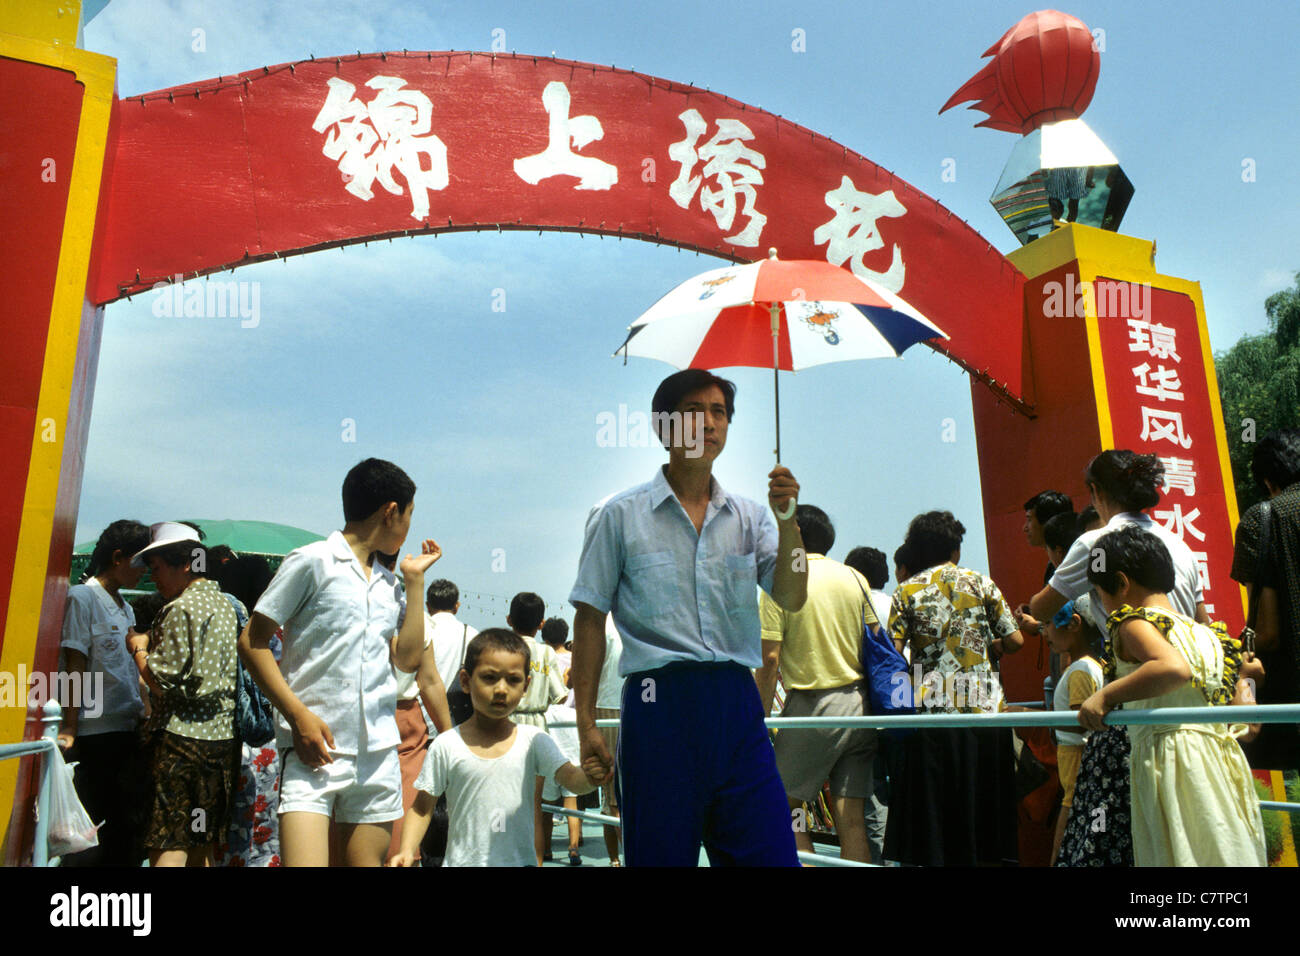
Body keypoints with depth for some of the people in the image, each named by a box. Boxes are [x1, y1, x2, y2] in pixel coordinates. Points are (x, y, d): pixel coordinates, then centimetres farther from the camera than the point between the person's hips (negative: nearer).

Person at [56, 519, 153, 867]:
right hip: (95, 733, -8)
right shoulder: (82, 597, -7)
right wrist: (70, 729, -14)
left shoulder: (125, 607, 16)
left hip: (129, 730, 8)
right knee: (91, 822, -1)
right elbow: (74, 667, -12)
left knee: (126, 824, 10)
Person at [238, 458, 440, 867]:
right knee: (305, 861, -17)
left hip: (379, 755, 6)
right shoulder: (311, 562, -3)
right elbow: (252, 642, -4)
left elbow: (407, 659, 11)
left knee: (368, 861, 9)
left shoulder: (388, 583, 15)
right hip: (314, 751, -5)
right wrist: (298, 714, -13)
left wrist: (414, 581, 10)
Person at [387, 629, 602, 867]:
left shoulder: (534, 740, 0)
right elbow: (421, 807, 4)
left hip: (520, 860, 0)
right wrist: (407, 851, -8)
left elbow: (569, 778, -9)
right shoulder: (447, 745, -3)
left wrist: (588, 778, -30)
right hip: (462, 860, 0)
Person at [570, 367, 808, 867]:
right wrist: (586, 724, -2)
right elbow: (590, 620, 3)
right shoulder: (621, 515, 3)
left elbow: (791, 597, 2)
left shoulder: (747, 516, 12)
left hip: (736, 702, 3)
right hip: (659, 702, -3)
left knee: (771, 852, 4)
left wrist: (787, 521, -14)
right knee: (660, 853, 7)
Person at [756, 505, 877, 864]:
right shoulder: (854, 578, 9)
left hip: (813, 707, -5)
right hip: (860, 706, 5)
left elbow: (769, 660, -10)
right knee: (851, 818, 7)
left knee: (784, 804, 7)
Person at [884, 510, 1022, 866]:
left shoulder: (907, 591, 4)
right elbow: (1014, 640, 5)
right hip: (983, 707, 1)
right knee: (982, 805, 11)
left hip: (930, 707, -1)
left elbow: (892, 653, -3)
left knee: (932, 812, 5)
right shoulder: (981, 583, 6)